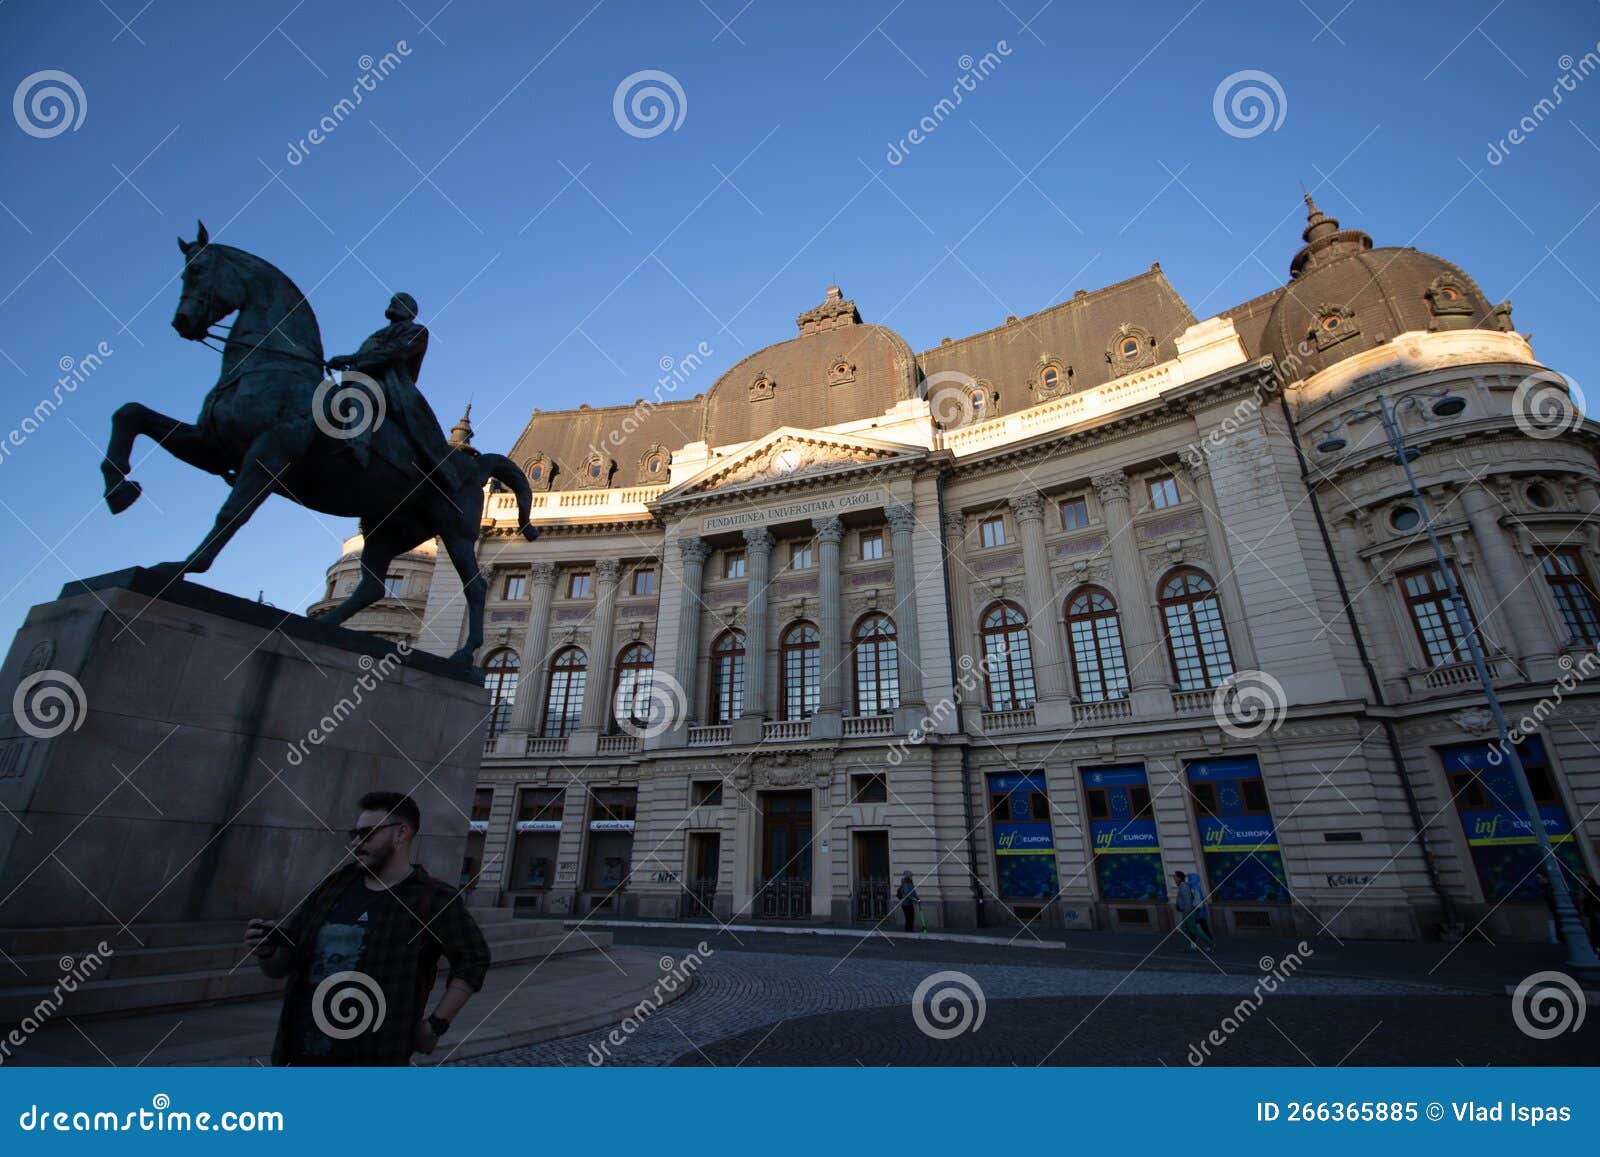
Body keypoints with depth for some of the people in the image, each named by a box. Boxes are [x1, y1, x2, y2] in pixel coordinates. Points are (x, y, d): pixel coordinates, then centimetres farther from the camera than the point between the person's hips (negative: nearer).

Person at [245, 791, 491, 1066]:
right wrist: (266, 949, -9)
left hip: (372, 1064, -5)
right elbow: (281, 964, 12)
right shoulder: (334, 885, 6)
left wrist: (436, 1025, -9)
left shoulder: (432, 899, -10)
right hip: (298, 1056, 6)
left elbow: (473, 960, -6)